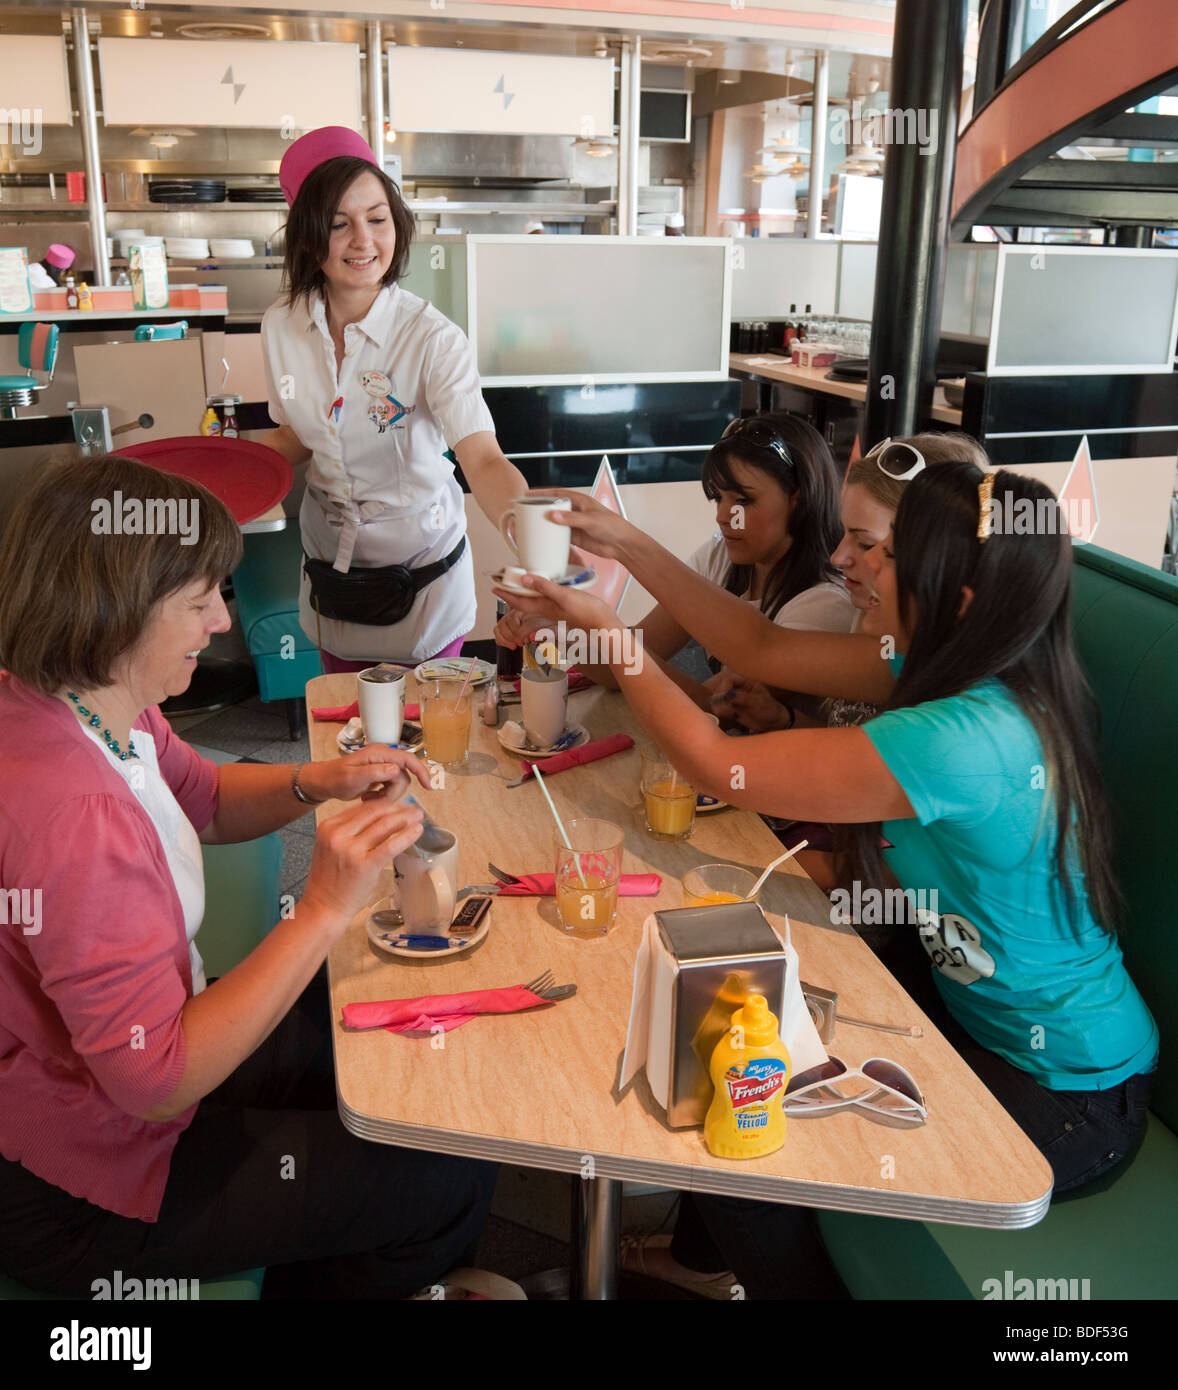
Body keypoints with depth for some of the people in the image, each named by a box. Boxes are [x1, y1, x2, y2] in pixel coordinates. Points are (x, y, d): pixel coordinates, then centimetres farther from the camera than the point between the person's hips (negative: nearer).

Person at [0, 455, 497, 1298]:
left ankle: (303, 1263, 41)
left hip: (134, 1057, 9)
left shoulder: (96, 708, -7)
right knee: (452, 1185, 1)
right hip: (82, 1193, -9)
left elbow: (206, 802, 12)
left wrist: (319, 783, -7)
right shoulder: (69, 815, -37)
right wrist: (325, 911, -34)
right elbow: (157, 1083, -31)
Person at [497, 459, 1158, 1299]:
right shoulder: (968, 669, -7)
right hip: (975, 1004, 8)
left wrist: (611, 636, -15)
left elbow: (720, 768, -27)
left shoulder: (960, 740, -35)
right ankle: (703, 1252, 34)